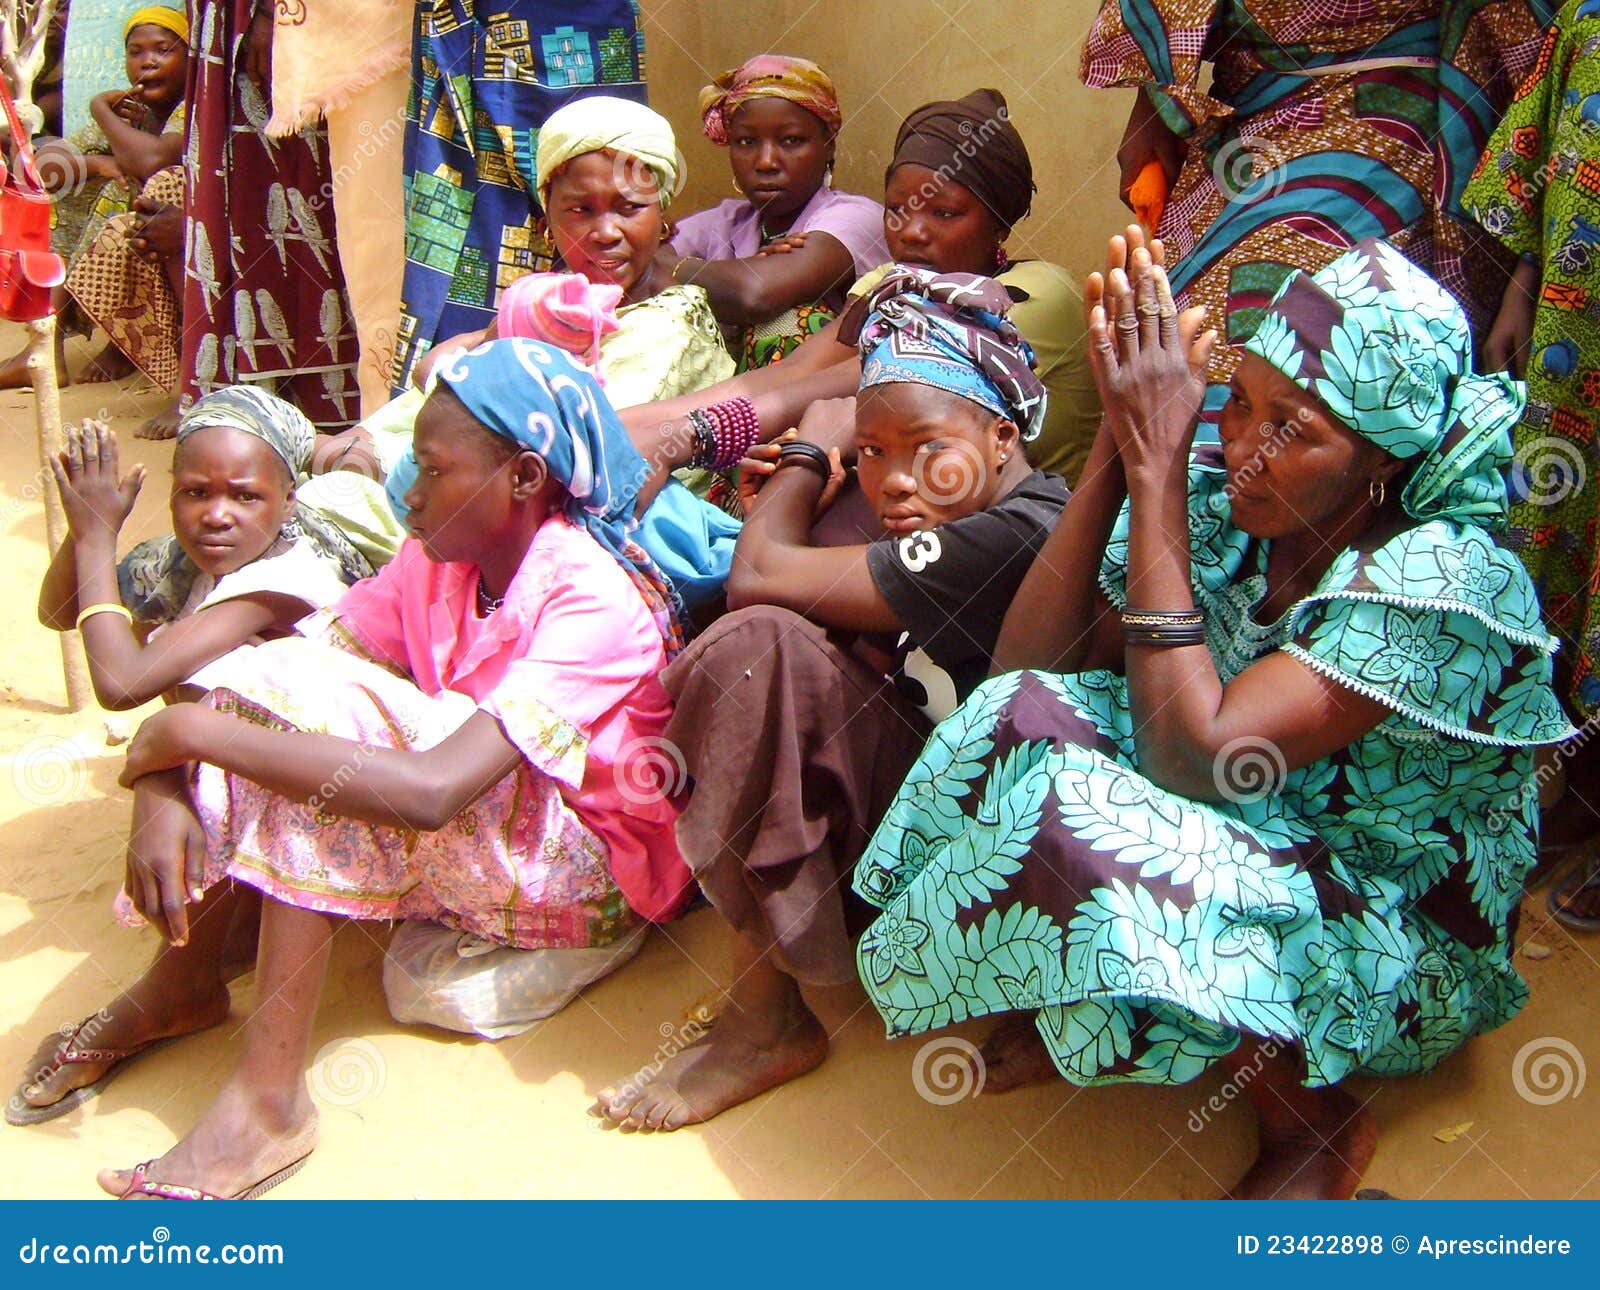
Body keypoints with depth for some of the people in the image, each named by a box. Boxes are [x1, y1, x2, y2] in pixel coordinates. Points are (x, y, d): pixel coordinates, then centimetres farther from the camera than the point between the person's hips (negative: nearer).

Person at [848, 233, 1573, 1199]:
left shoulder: (1448, 577, -25)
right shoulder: (1223, 510, -8)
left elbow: (1194, 758, -34)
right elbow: (1025, 664, -13)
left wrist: (1156, 468, -32)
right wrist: (1121, 444, -21)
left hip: (1407, 956, -5)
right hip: (1243, 858, 5)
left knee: (1066, 813, -30)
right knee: (1024, 714, -20)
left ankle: (1313, 1118, -6)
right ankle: (1067, 1009, 3)